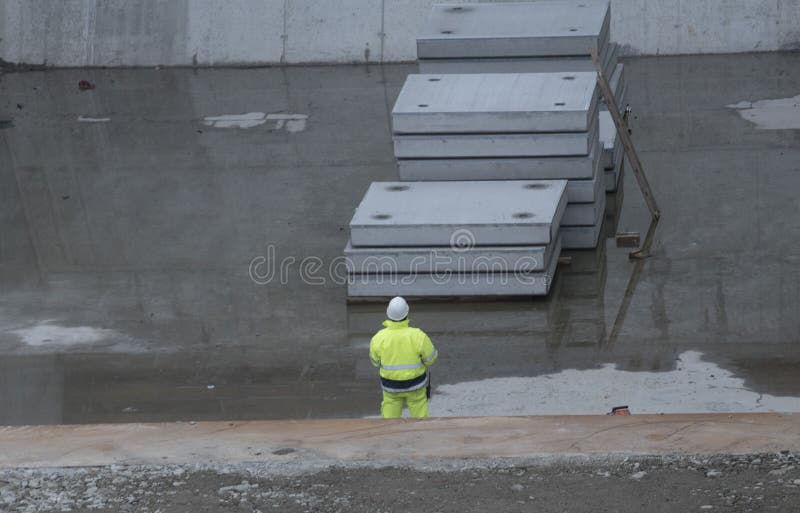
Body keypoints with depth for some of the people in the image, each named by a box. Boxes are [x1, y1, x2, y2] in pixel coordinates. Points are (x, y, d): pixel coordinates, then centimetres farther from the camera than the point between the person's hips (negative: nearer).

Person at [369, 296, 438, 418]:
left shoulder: (379, 338, -21)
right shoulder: (418, 336, -25)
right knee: (420, 418, 18)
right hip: (415, 383, -1)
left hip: (391, 385, 1)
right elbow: (430, 358, -10)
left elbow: (375, 361, -2)